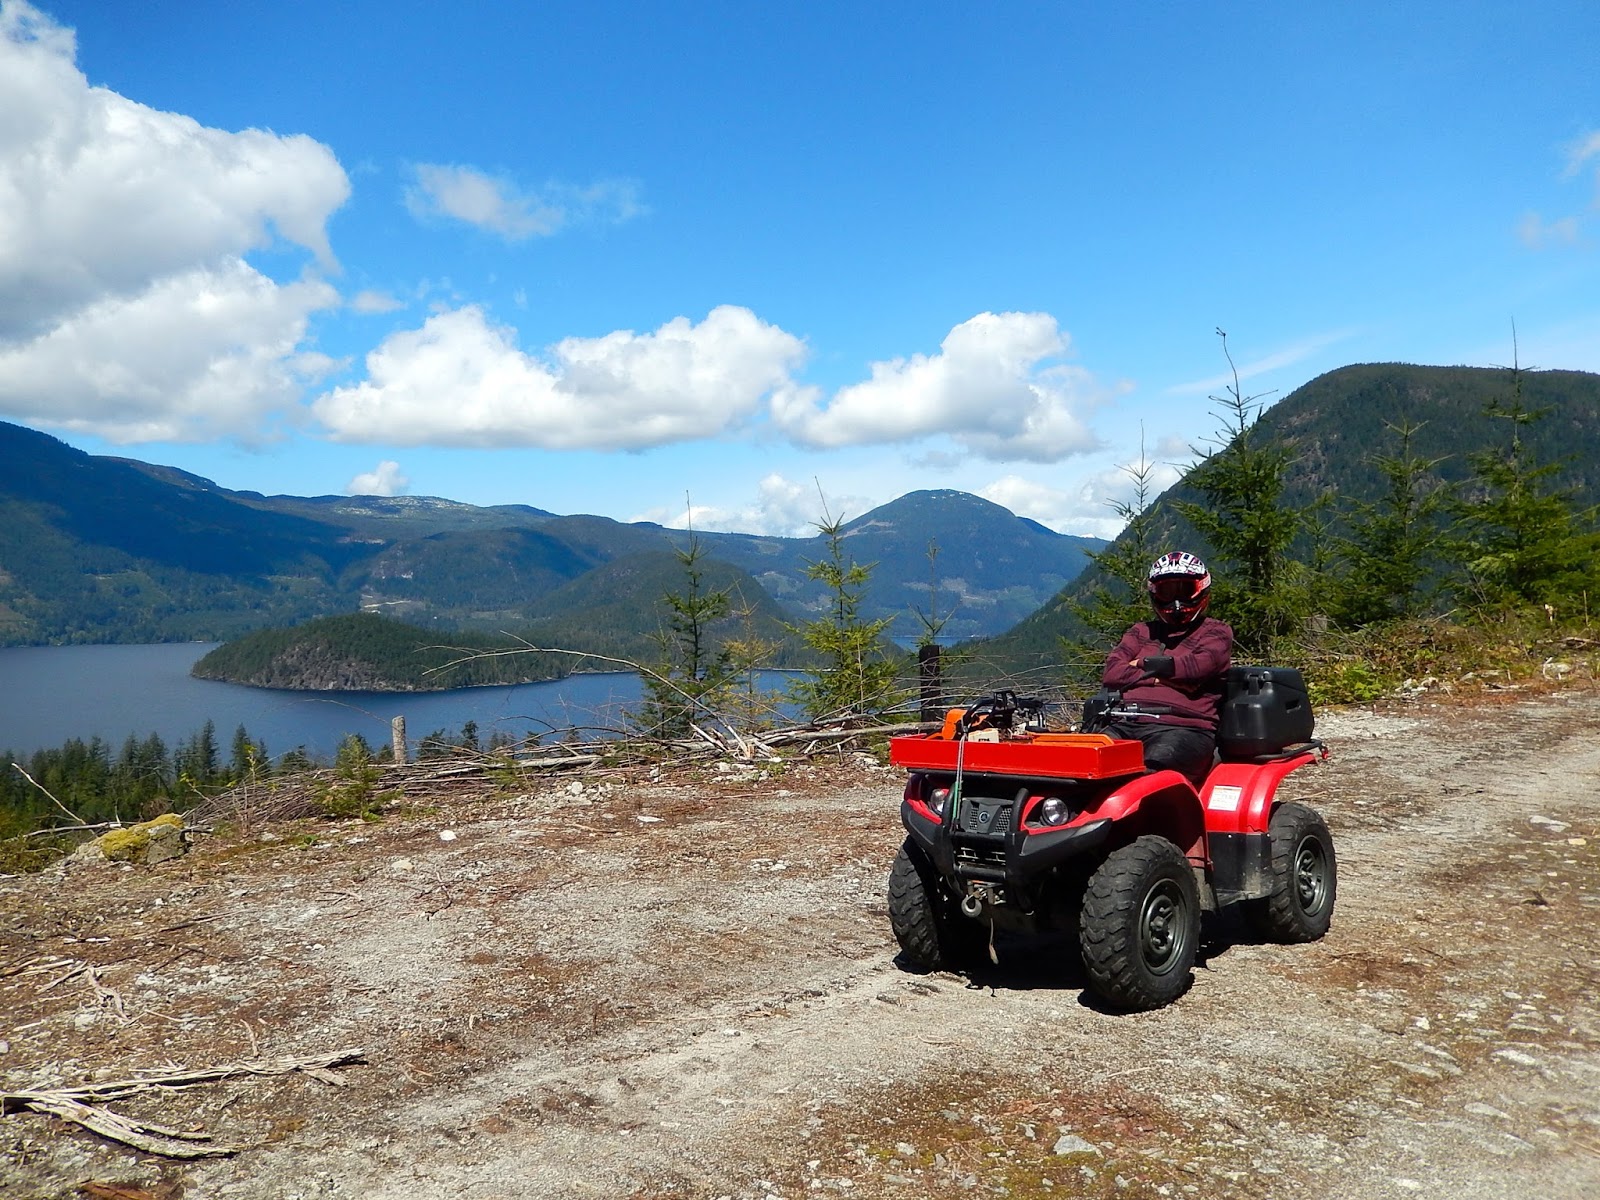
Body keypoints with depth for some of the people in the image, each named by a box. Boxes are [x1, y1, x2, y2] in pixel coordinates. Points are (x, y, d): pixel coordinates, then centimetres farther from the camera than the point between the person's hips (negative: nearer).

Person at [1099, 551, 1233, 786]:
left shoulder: (1216, 632, 16)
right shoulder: (1141, 632, 27)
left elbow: (1198, 666, -7)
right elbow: (1111, 673, 11)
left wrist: (1145, 664, 8)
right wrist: (1161, 677, -3)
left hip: (1184, 729, -4)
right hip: (1127, 725, 4)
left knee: (1152, 767, -38)